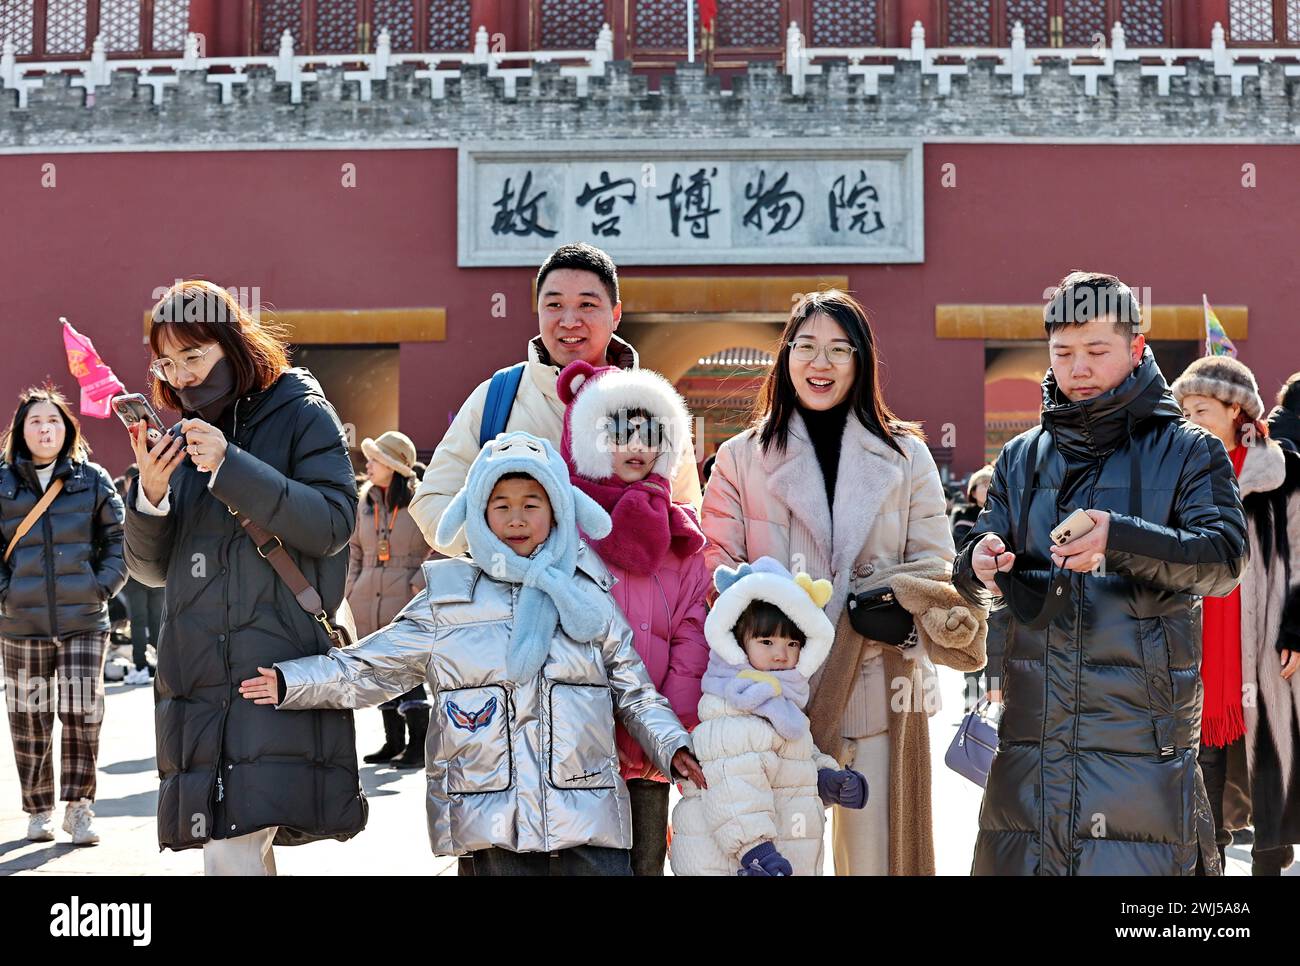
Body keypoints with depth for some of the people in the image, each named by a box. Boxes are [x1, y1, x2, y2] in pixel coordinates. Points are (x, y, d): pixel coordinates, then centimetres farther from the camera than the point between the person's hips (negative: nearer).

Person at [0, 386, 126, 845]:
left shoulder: (93, 481, 4)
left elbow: (119, 540, 8)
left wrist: (102, 588, -3)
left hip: (84, 622, -1)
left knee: (82, 715, -8)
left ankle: (79, 806, 4)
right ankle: (39, 811, 18)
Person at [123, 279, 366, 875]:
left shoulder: (302, 414, 3)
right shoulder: (182, 434, 17)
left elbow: (333, 524, -10)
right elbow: (152, 569, 15)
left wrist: (229, 467, -17)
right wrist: (150, 495, -5)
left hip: (280, 668, -5)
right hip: (196, 678, 6)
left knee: (232, 854, -16)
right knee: (245, 851, 6)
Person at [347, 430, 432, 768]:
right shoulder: (366, 501, 11)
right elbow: (355, 548, 21)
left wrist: (422, 582, -10)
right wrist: (351, 590, 12)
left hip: (408, 601, -6)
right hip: (369, 601, 6)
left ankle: (418, 746, 0)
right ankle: (393, 742, 22)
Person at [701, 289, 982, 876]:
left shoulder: (905, 456, 10)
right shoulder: (741, 457, 8)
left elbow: (934, 569, 6)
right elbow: (717, 568, 4)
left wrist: (876, 606, -12)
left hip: (879, 689, 1)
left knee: (877, 849, 3)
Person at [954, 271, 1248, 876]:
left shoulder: (1187, 452, 2)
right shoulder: (1022, 458, 14)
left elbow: (1225, 558, -13)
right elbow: (974, 574, 9)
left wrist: (1120, 539, -30)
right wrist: (980, 564, -16)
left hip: (1143, 730, -3)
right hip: (1033, 732, 4)